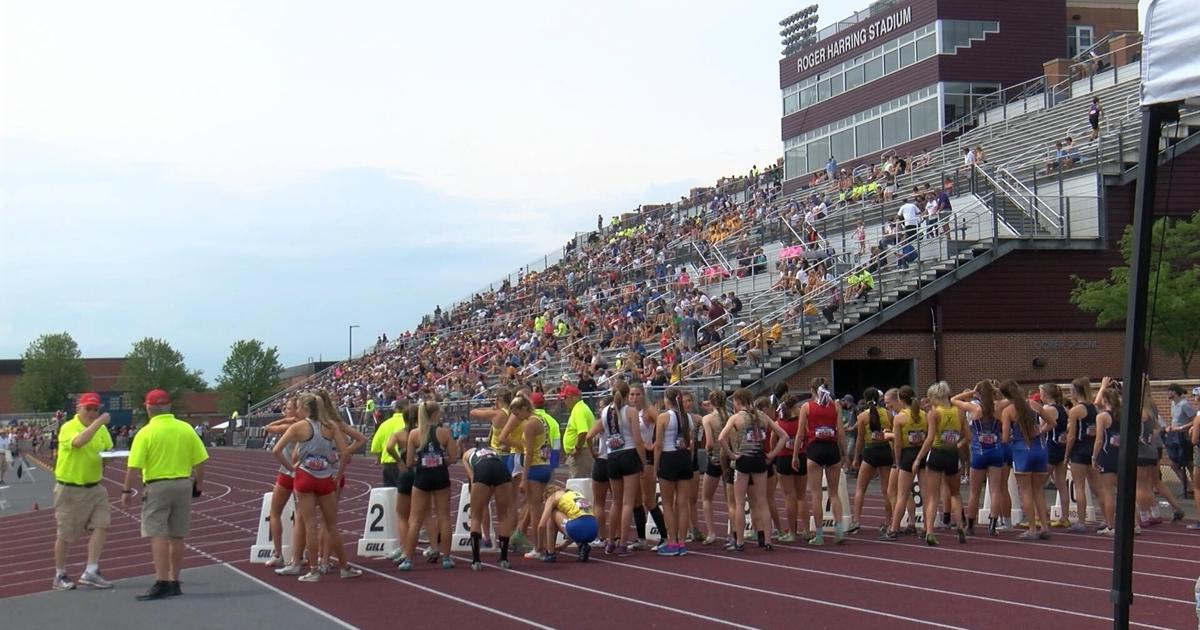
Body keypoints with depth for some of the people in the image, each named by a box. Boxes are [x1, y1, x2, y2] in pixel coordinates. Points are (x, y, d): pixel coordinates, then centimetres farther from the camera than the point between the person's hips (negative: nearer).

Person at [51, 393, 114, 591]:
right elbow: (78, 442, -35)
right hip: (70, 489, -5)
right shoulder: (68, 427, -14)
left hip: (94, 487, 5)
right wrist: (98, 423, -37)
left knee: (102, 525, -9)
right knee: (65, 535, 4)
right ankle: (59, 576, 19)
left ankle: (91, 572, -3)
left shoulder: (102, 429, 4)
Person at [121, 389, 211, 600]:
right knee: (177, 537, 11)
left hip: (157, 486, -5)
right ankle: (174, 582, 18)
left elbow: (134, 466, -11)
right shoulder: (186, 429, 3)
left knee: (157, 536, -5)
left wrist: (126, 490, -4)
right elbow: (199, 461, 4)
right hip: (183, 485, 5)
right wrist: (199, 483, 16)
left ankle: (161, 583, -12)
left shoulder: (146, 433, -9)